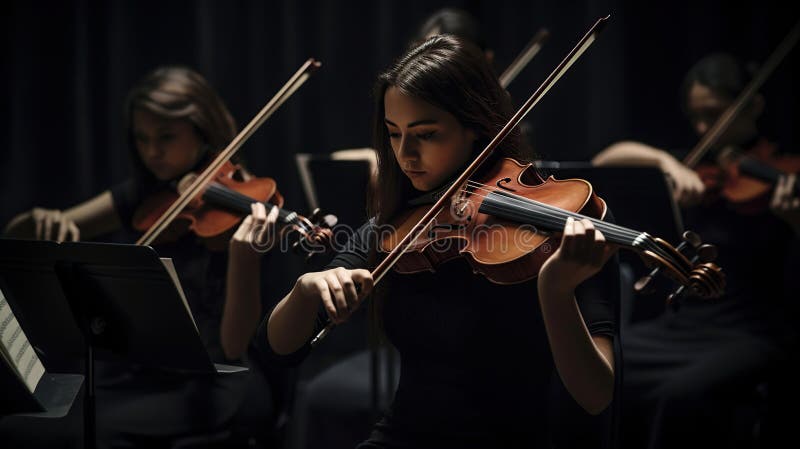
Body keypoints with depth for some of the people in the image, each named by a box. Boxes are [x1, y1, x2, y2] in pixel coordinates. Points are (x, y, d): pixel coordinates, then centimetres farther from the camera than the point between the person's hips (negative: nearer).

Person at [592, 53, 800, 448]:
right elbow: (603, 162, 0)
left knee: (681, 393, -35)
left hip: (750, 336, -5)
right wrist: (665, 160, -18)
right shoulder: (697, 168, 12)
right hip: (680, 326, 5)